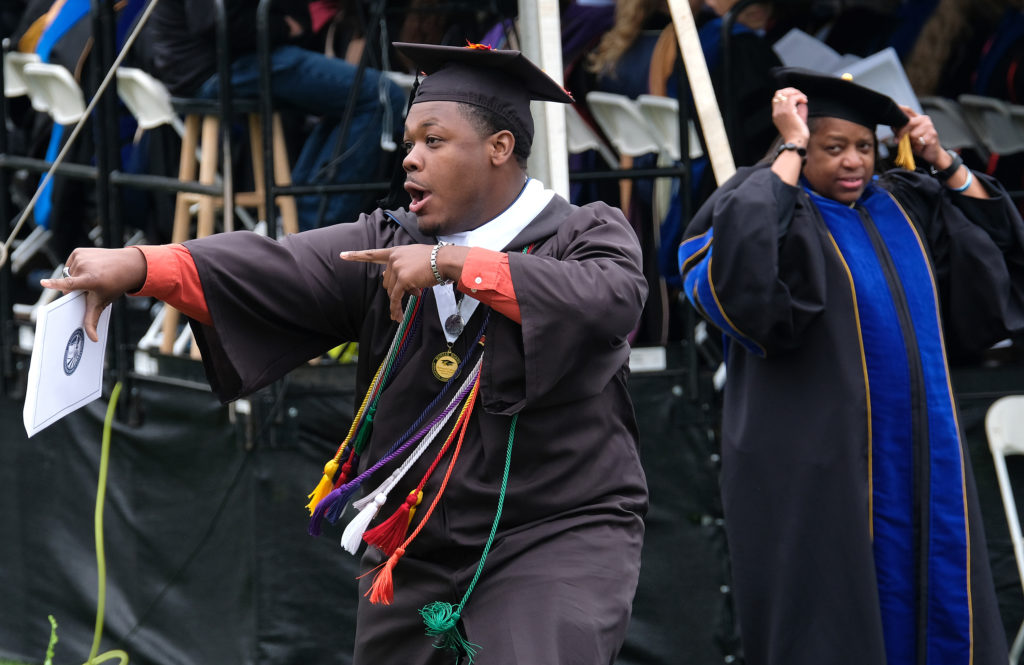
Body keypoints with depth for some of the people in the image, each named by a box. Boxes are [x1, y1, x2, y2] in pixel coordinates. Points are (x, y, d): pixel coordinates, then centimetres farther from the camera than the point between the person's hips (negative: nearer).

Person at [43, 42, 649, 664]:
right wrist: (139, 264, -24)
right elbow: (273, 270, -7)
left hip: (556, 540, -5)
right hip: (414, 556, 5)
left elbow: (611, 298, -23)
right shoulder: (385, 246, 8)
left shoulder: (587, 235, 0)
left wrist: (452, 264, -21)